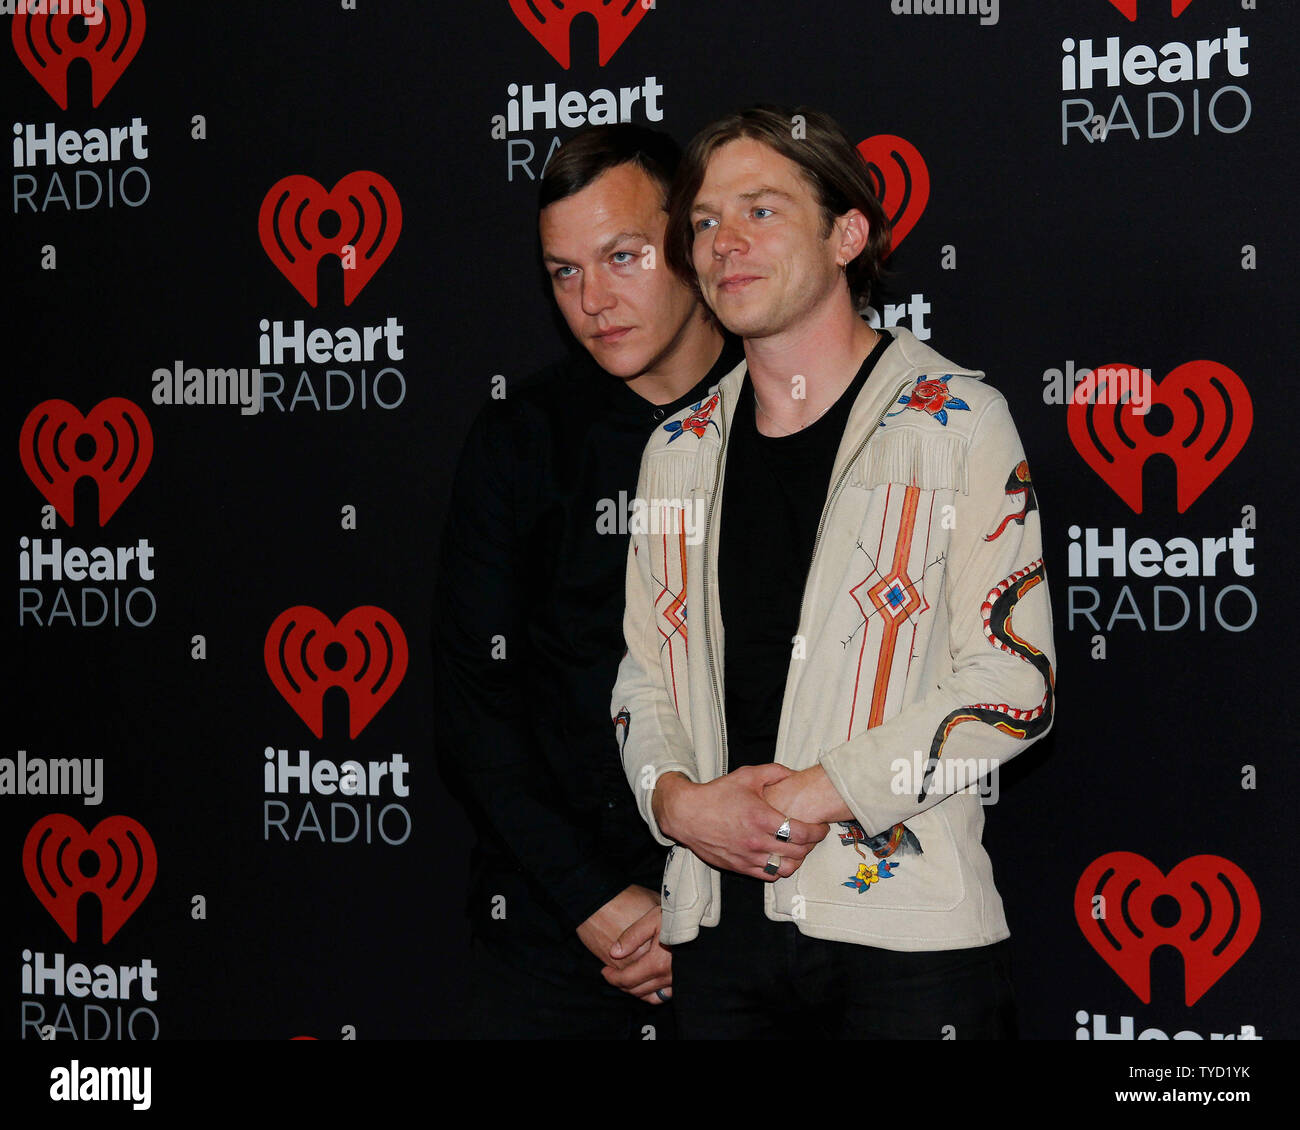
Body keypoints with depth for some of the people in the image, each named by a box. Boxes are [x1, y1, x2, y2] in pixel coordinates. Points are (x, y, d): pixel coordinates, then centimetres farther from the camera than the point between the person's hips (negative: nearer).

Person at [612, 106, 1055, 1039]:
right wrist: (677, 800, -4)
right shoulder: (680, 451, 14)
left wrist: (811, 796, -14)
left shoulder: (957, 421, -2)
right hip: (720, 927, 4)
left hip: (907, 931, -4)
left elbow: (1014, 684, -9)